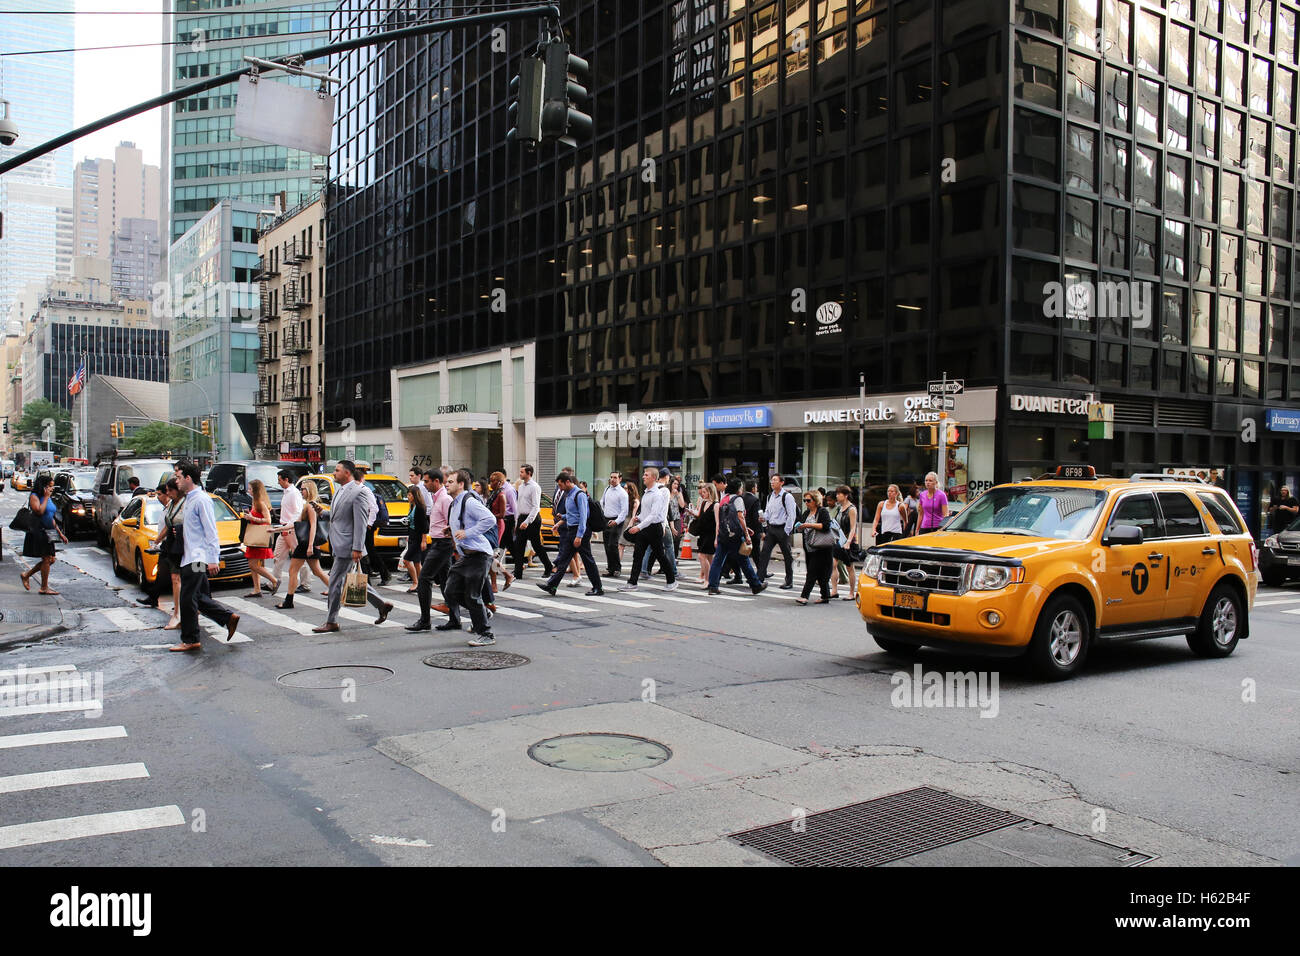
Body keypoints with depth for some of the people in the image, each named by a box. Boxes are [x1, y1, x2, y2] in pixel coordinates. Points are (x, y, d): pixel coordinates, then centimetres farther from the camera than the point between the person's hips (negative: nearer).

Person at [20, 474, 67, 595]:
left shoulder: (49, 499, 16)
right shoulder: (34, 497, -8)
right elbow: (39, 511, -25)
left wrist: (60, 534, 19)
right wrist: (45, 498, -15)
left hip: (48, 533, 8)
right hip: (39, 532, -8)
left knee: (50, 559, 8)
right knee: (47, 559, -8)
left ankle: (27, 575, 25)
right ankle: (44, 587, -1)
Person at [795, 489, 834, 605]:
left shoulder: (823, 512, -7)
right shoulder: (806, 513, 17)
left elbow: (826, 526, -19)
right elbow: (801, 523, 22)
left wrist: (809, 525, -20)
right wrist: (800, 526, -1)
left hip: (820, 548, -8)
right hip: (809, 549, 8)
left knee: (812, 572, -12)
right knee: (820, 574, 11)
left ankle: (804, 596, -17)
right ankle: (825, 597, 18)